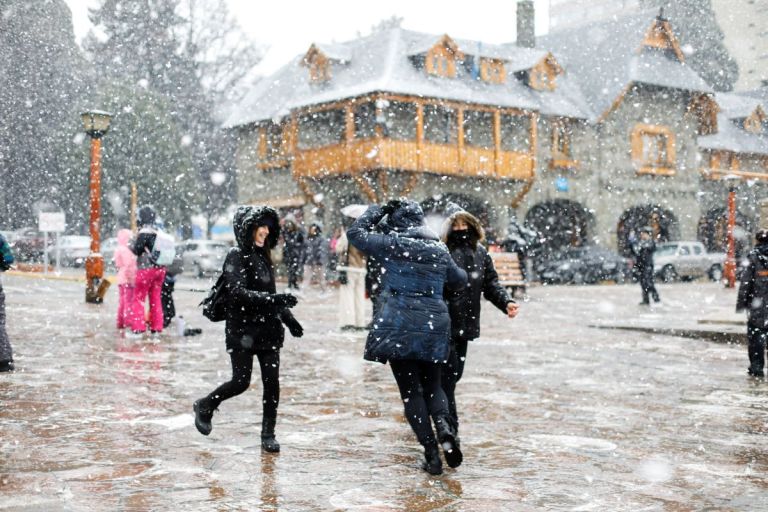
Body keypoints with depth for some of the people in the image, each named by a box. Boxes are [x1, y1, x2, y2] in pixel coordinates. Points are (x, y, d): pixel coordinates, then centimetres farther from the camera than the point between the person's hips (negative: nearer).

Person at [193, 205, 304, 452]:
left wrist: (287, 317, 17)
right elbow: (238, 293, -23)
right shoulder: (236, 256, -10)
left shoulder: (262, 256, 13)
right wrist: (274, 299, -31)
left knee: (272, 382, 1)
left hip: (268, 329, 6)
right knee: (240, 381, -2)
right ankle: (204, 407, 25)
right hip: (243, 330, -6)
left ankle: (268, 434, 12)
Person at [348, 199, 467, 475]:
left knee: (410, 390, 4)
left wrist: (377, 211, 14)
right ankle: (444, 423, -13)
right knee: (432, 385, 17)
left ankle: (432, 454, -1)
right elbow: (460, 280, 23)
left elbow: (355, 233, 3)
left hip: (399, 326, -4)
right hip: (434, 326, 4)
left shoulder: (392, 244, -5)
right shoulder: (440, 251, 9)